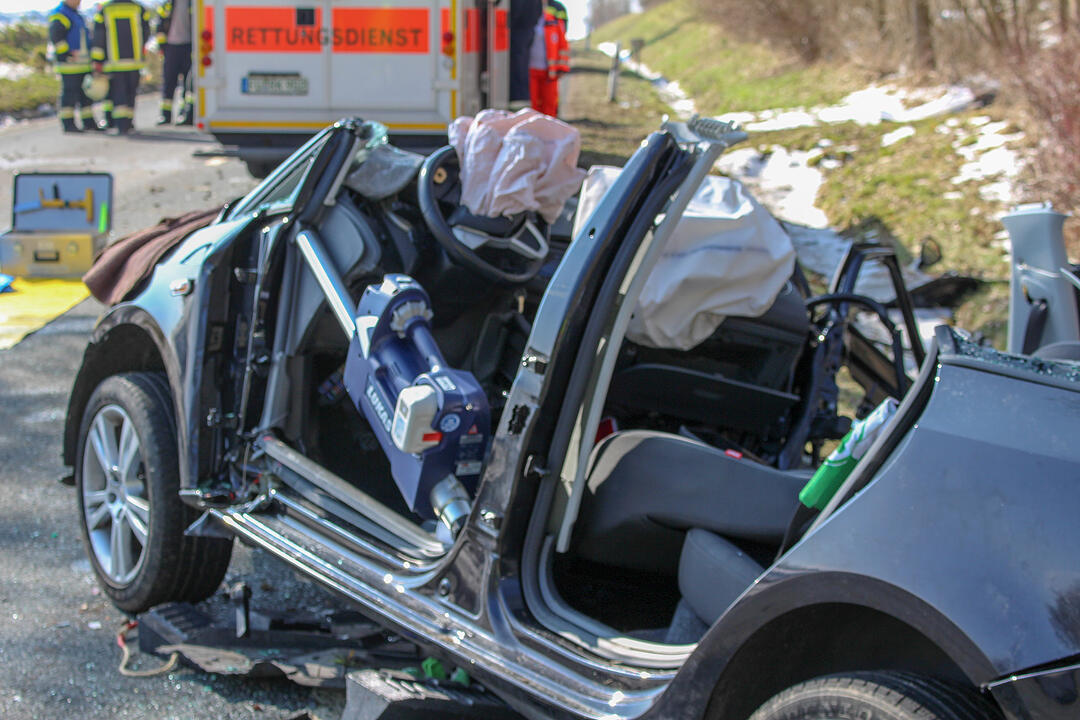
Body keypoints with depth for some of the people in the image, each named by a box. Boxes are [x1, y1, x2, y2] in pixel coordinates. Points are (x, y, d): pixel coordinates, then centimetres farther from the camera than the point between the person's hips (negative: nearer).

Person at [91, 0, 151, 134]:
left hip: (113, 62, -2)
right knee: (131, 92, 16)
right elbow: (146, 34, 11)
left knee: (118, 94, 0)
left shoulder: (104, 11, -1)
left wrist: (97, 62, 1)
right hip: (134, 62, 2)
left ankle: (122, 124, -13)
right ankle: (129, 122, 23)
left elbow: (98, 39, -2)